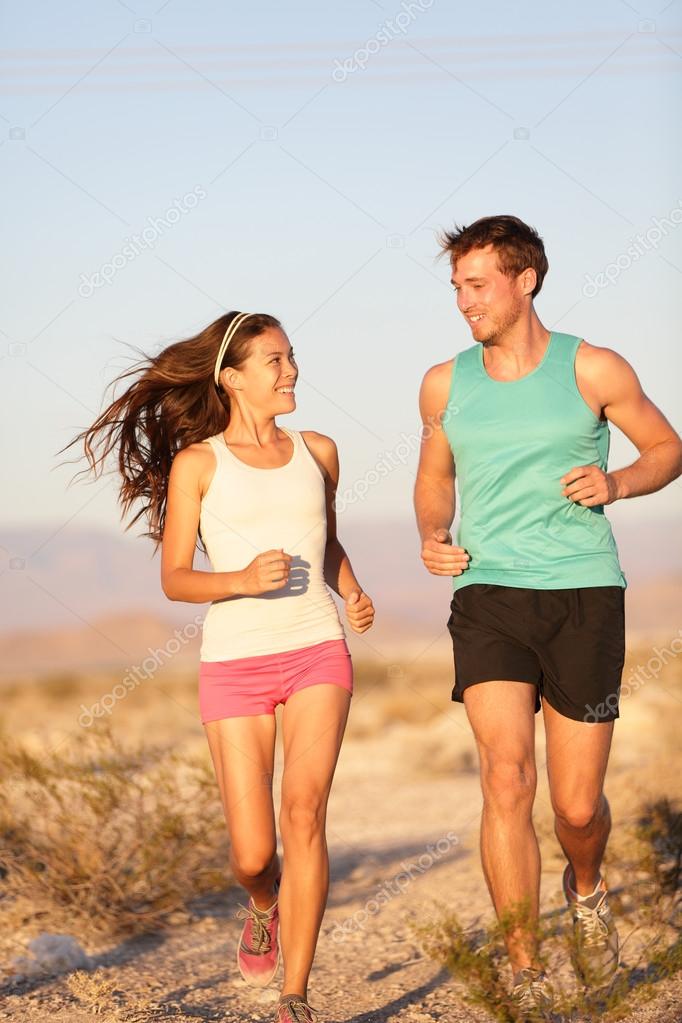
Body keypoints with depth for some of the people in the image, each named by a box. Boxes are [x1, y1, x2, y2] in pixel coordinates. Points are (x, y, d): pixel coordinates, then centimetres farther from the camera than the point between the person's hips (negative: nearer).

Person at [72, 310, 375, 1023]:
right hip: (234, 663, -1)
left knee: (303, 810, -20)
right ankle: (265, 906, 37)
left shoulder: (317, 452, 10)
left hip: (317, 651, 1)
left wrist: (353, 594, 7)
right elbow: (174, 579, -1)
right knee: (252, 856, -2)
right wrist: (244, 580, -20)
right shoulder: (196, 462, 1)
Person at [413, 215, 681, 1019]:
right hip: (489, 598, 1)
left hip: (583, 597, -1)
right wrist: (431, 539, 4)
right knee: (507, 779, -16)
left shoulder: (593, 370, -1)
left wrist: (615, 483, -10)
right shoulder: (445, 384, 8)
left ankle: (586, 889, 39)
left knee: (578, 805, 1)